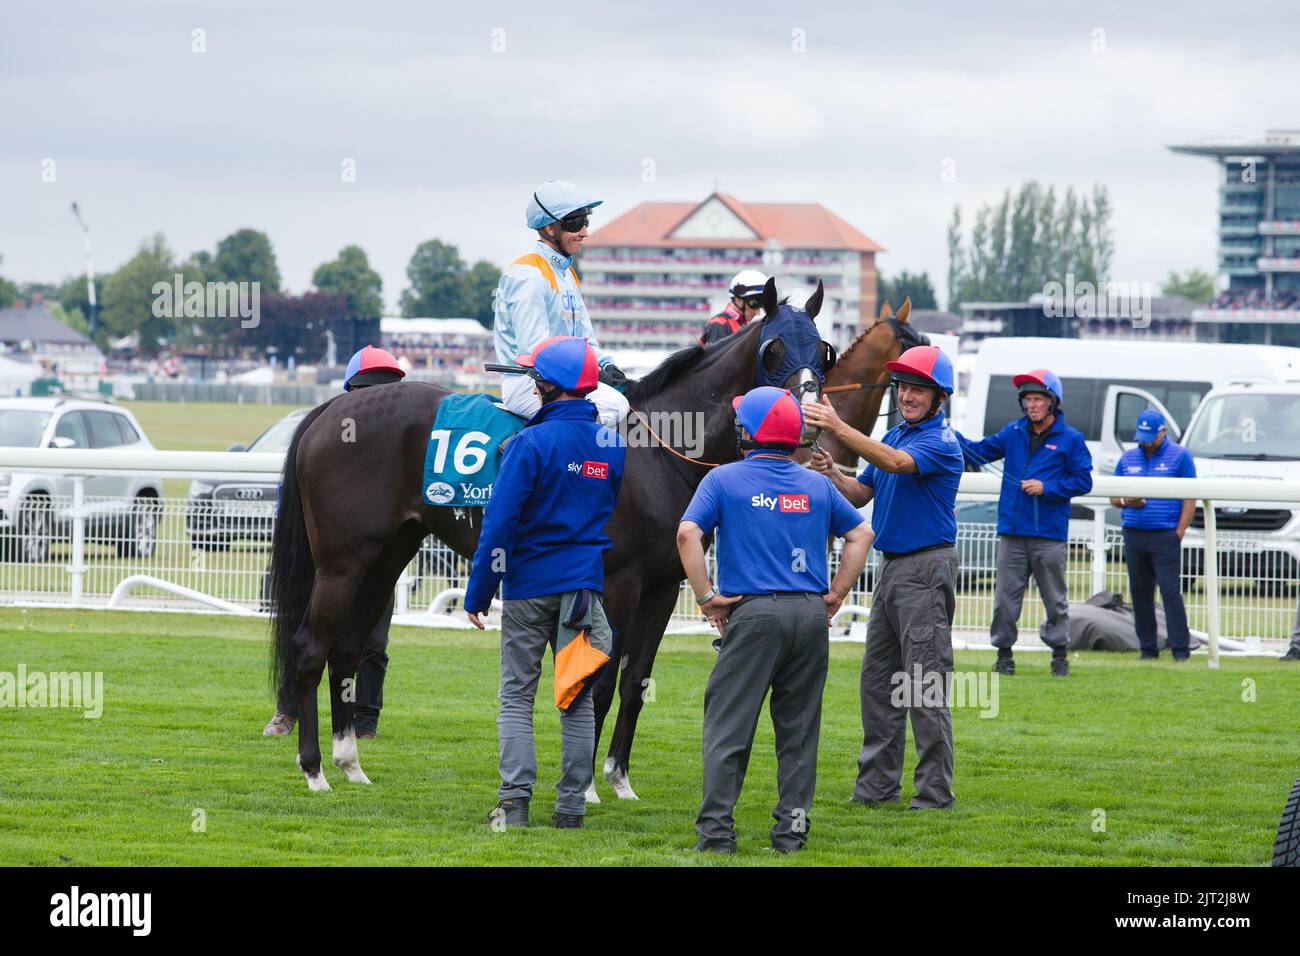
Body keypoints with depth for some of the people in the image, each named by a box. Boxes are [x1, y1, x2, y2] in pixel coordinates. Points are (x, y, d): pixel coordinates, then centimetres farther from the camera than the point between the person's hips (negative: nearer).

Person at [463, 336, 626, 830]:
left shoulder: (531, 442, -14)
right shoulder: (611, 443, 4)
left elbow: (499, 523, -15)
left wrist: (478, 593, -9)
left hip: (530, 585, -4)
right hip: (587, 584, 4)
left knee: (516, 696, 2)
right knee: (577, 699, 9)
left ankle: (515, 801, -8)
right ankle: (572, 804, 8)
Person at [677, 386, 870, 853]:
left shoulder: (725, 480, 1)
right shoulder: (816, 485, 13)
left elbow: (688, 534, -11)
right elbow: (860, 535, 17)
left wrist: (707, 597, -6)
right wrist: (834, 596, 15)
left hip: (753, 611, -4)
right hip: (811, 614, 4)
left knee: (728, 726, -1)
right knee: (799, 727, 9)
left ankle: (716, 829, -6)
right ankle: (791, 830, 9)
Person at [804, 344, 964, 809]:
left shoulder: (941, 442, -12)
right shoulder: (894, 435, 15)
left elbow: (895, 463, -31)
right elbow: (862, 495, 15)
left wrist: (839, 428, -37)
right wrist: (831, 473, -5)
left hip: (926, 568, -9)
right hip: (891, 567, 9)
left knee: (924, 684, -9)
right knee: (877, 677, 10)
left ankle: (935, 792, -6)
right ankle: (878, 784, 16)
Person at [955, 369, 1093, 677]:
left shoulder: (1070, 439, -1)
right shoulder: (1014, 434, 11)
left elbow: (1083, 480, -3)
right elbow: (978, 452, 13)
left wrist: (1046, 488, -14)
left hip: (1049, 535, -3)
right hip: (1012, 532, 3)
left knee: (1055, 599, 5)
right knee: (1005, 597, 3)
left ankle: (1060, 654, 16)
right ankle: (1004, 652, 12)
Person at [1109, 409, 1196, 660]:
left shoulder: (1179, 456, 2)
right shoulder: (1127, 458, 16)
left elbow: (1190, 498, -2)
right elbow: (1114, 496, 18)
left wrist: (1178, 534, -9)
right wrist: (1125, 501, -6)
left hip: (1165, 536, -5)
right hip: (1133, 536, 5)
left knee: (1170, 592, -11)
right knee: (1140, 593, 5)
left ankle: (1180, 650, -12)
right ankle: (1148, 649, 10)